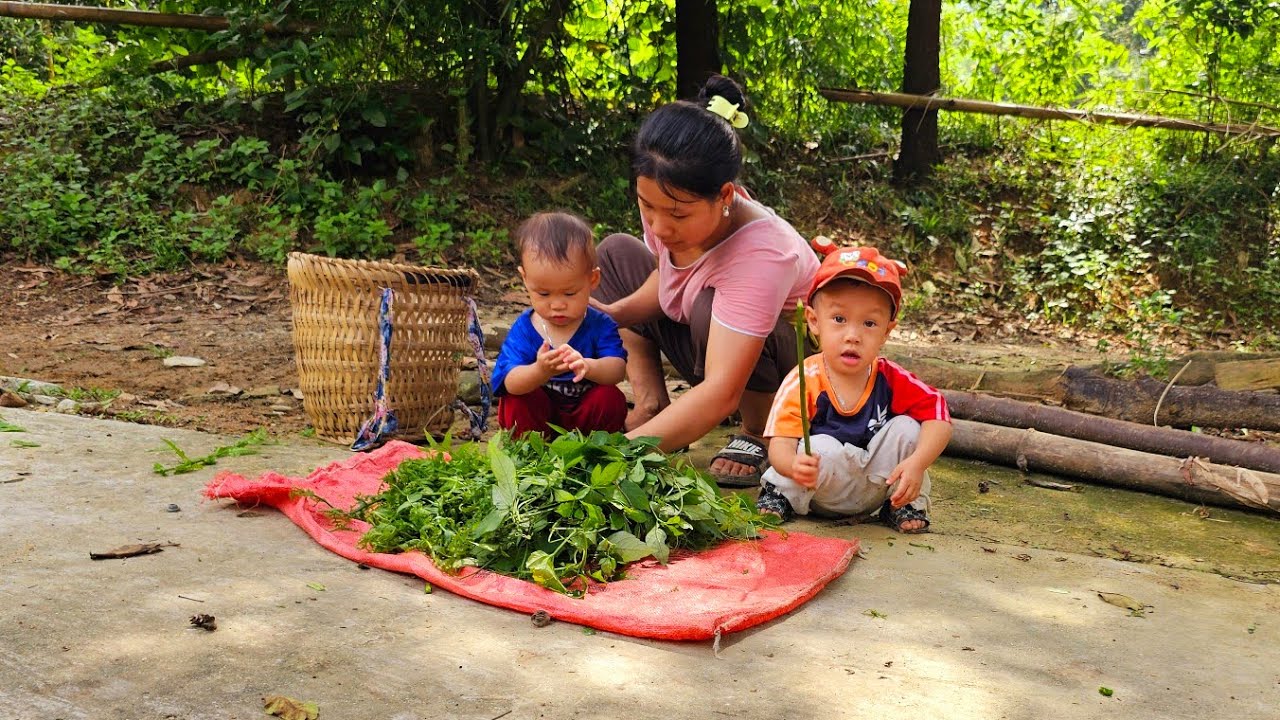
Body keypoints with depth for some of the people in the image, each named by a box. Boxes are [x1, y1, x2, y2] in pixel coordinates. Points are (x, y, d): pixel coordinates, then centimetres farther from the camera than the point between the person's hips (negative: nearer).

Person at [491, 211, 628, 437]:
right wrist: (539, 371, -49)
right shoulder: (523, 329, -12)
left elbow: (617, 370, -26)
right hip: (536, 416, 0)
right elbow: (510, 382, -25)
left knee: (611, 398, -26)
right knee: (515, 401, -28)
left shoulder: (599, 325, -10)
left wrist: (587, 366, -50)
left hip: (584, 415, 0)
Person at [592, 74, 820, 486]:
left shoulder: (760, 255, -40)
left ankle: (759, 434, -11)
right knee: (616, 254, -2)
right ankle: (651, 404, -6)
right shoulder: (666, 203, -21)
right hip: (706, 345, 7)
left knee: (709, 308, -37)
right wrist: (615, 313, -20)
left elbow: (721, 393, -45)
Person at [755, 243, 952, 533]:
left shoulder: (891, 379, -12)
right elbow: (780, 444, -25)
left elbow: (939, 416, -13)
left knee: (906, 428, -17)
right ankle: (779, 495, -5)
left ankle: (906, 504, 6)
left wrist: (917, 463, -29)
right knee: (823, 449, -34)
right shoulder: (803, 382, -21)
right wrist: (793, 465, -50)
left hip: (872, 489, 3)